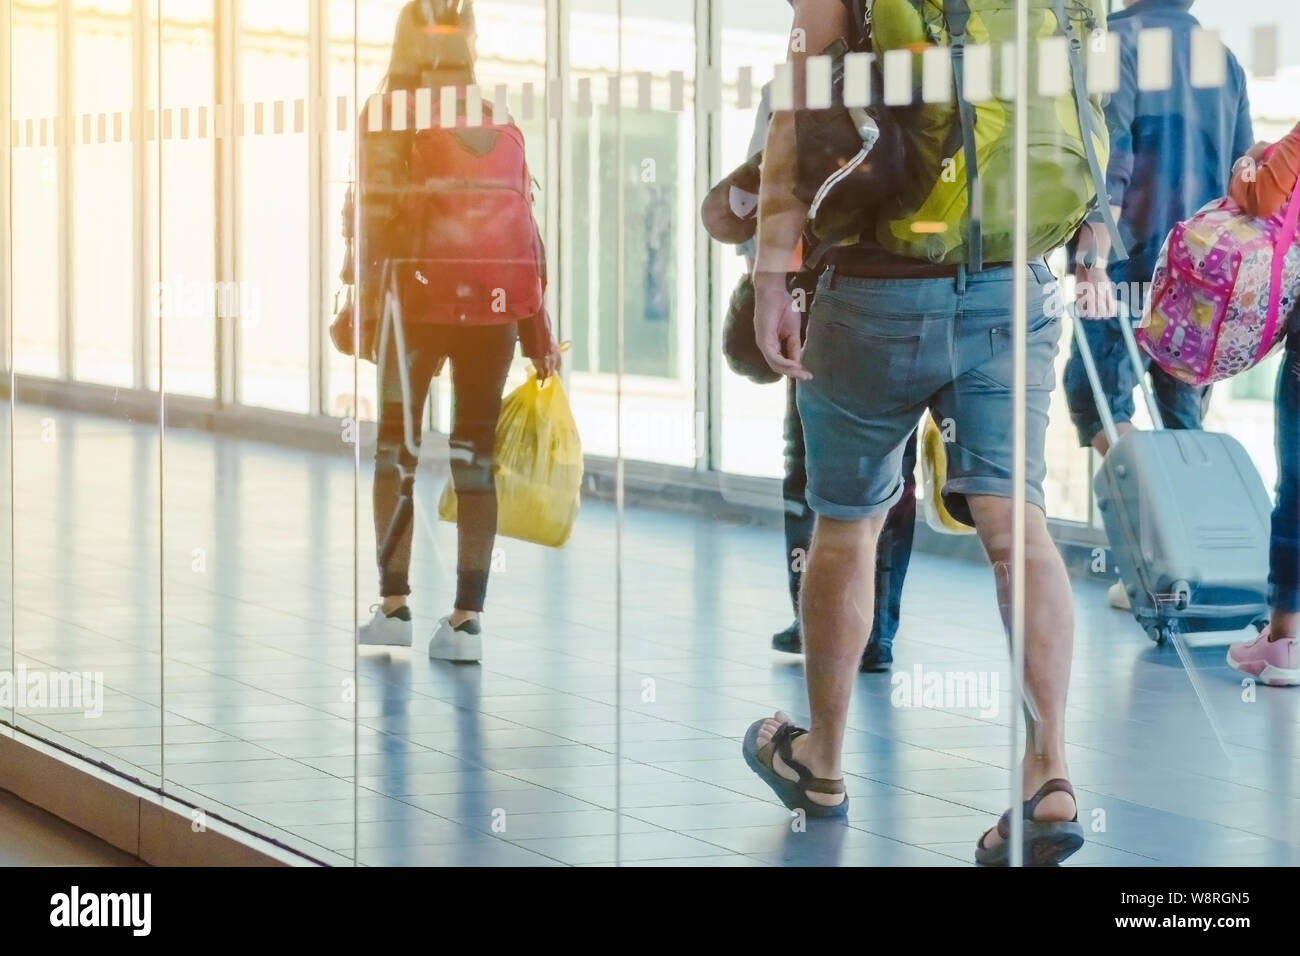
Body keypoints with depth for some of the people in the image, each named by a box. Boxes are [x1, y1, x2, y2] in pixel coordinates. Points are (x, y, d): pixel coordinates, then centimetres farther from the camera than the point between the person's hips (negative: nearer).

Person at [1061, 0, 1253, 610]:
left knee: (1095, 390, 1)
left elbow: (1109, 158, -15)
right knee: (1184, 415, 9)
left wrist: (1094, 258, -19)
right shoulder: (1223, 58, 13)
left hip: (1136, 262, -6)